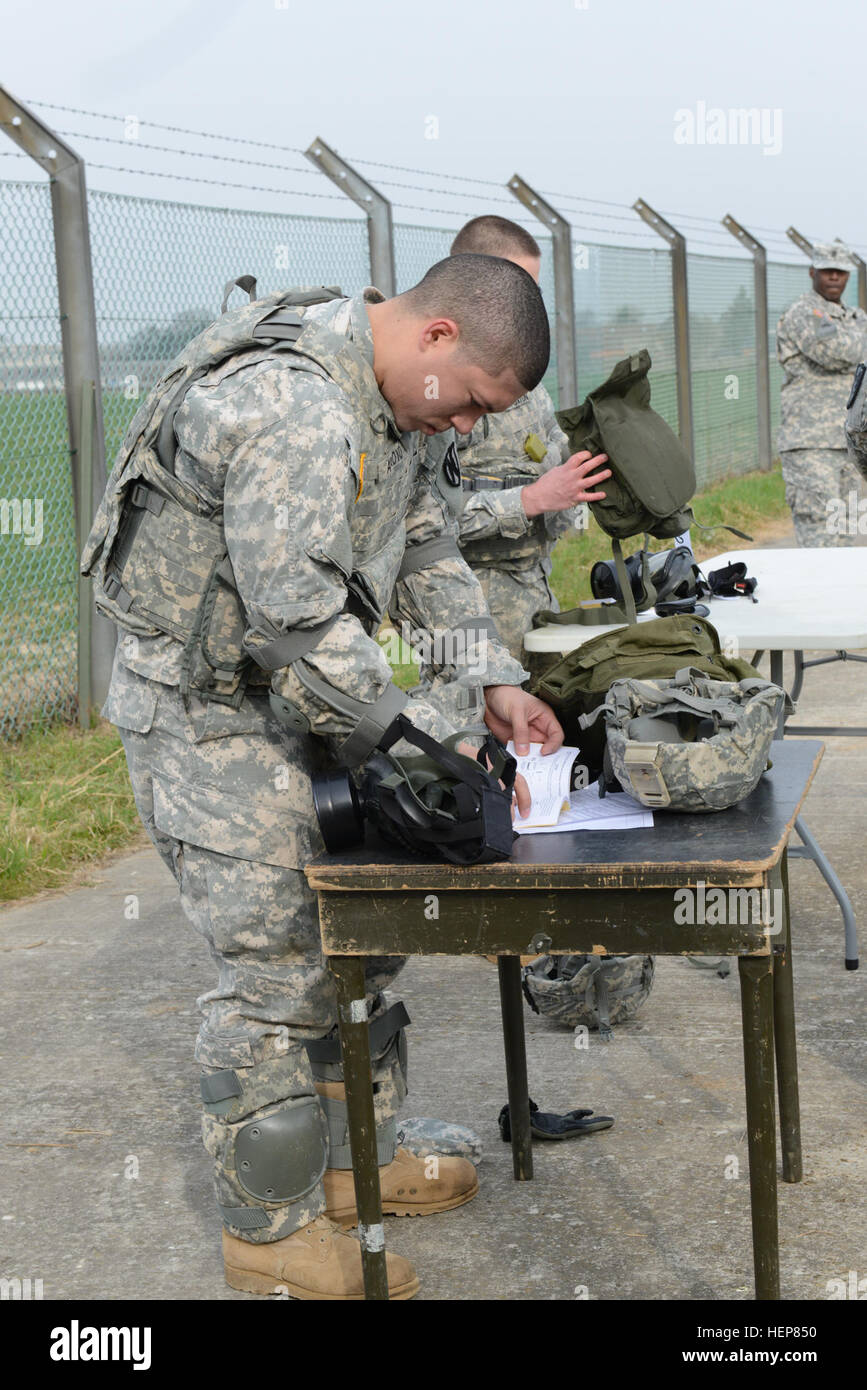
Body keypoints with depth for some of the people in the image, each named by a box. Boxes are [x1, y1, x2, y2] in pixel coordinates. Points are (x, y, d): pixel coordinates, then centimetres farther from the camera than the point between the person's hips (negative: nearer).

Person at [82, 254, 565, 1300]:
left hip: (289, 697, 10)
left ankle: (355, 1161, 31)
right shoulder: (294, 408, -29)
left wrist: (492, 681, 4)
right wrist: (436, 748, -23)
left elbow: (427, 543, 15)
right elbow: (302, 628, -31)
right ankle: (271, 1228, 12)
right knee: (279, 965, -4)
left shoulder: (392, 393, 4)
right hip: (204, 713, -10)